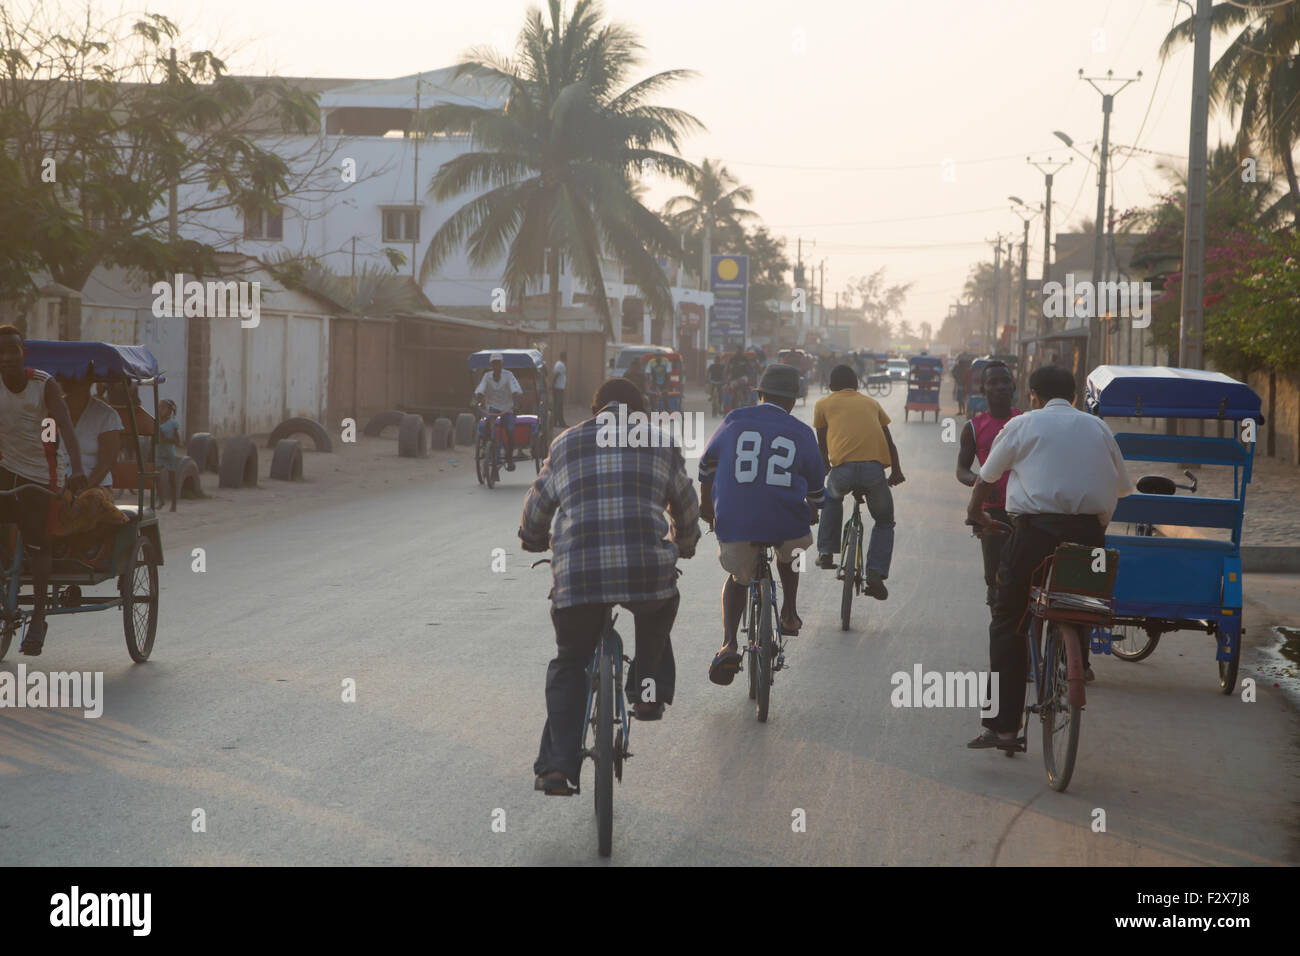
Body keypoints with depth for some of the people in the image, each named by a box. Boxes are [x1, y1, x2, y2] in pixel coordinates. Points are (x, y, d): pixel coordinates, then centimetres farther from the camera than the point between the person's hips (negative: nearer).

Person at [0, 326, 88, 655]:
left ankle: (38, 618, 6)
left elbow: (66, 425, -23)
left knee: (39, 544, -1)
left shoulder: (45, 384, -12)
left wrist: (77, 468, -38)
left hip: (42, 472, -3)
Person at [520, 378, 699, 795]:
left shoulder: (565, 444, 20)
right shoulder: (661, 445, 18)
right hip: (647, 568, -1)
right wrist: (684, 544, 50)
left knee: (568, 666, 17)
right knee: (658, 610, 35)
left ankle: (557, 767, 7)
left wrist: (535, 541, 51)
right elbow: (687, 507, 29)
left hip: (576, 574, 1)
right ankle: (649, 692, 26)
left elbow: (536, 507, 29)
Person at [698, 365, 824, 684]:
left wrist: (706, 505, 41)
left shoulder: (735, 421, 9)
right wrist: (813, 512, 43)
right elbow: (816, 485, 20)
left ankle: (728, 645, 5)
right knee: (788, 550, 36)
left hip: (734, 522, 0)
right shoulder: (801, 433, 8)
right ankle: (789, 615, 37)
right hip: (785, 523, 0)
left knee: (736, 578, 25)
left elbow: (708, 464, 24)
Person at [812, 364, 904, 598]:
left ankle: (826, 552, 29)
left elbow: (822, 445, 25)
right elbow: (889, 441, 25)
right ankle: (876, 574, 1)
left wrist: (824, 471, 41)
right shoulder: (871, 403, 27)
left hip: (843, 468, -1)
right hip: (874, 469, 1)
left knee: (831, 498, 36)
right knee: (884, 522, 21)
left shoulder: (823, 404, 21)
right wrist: (896, 472, 31)